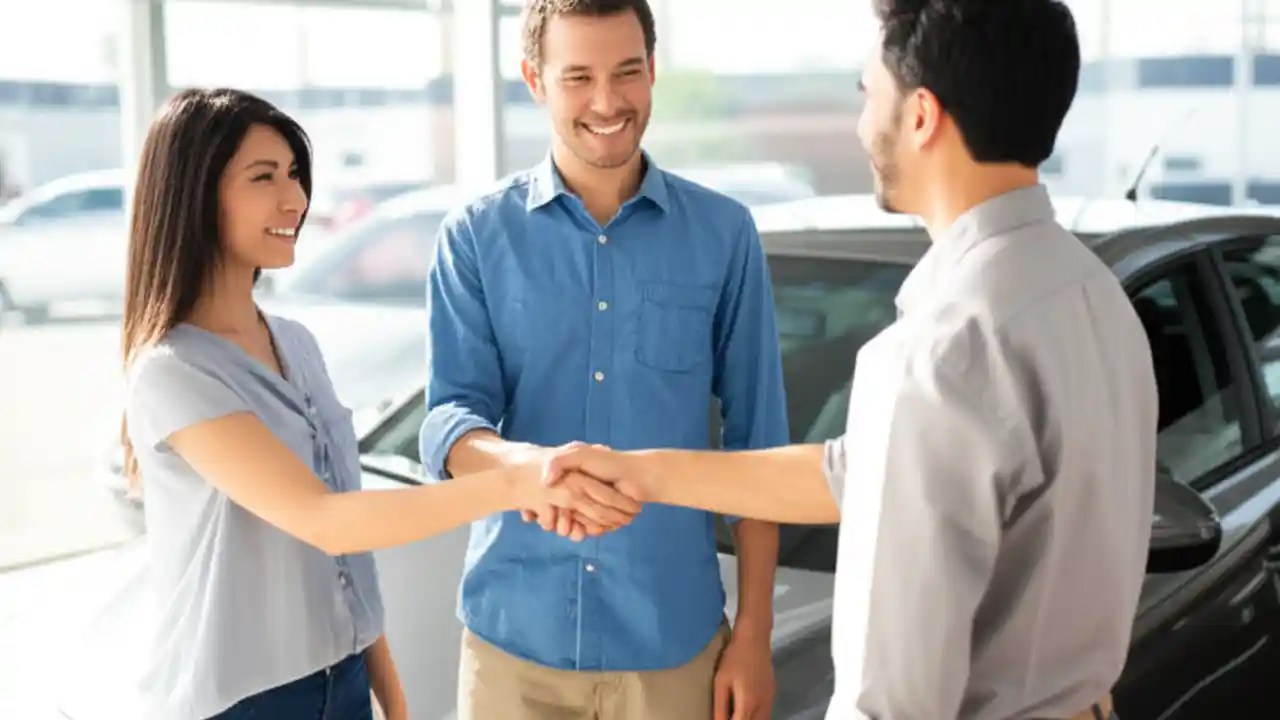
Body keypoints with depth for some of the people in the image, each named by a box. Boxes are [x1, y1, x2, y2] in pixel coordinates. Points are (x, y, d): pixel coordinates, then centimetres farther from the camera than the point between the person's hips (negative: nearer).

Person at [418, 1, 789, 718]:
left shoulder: (723, 233, -2)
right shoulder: (477, 235, -2)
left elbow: (757, 445, 1)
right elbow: (449, 422, -9)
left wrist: (754, 631, -1)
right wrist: (524, 462, -31)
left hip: (672, 639, 0)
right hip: (513, 637, 0)